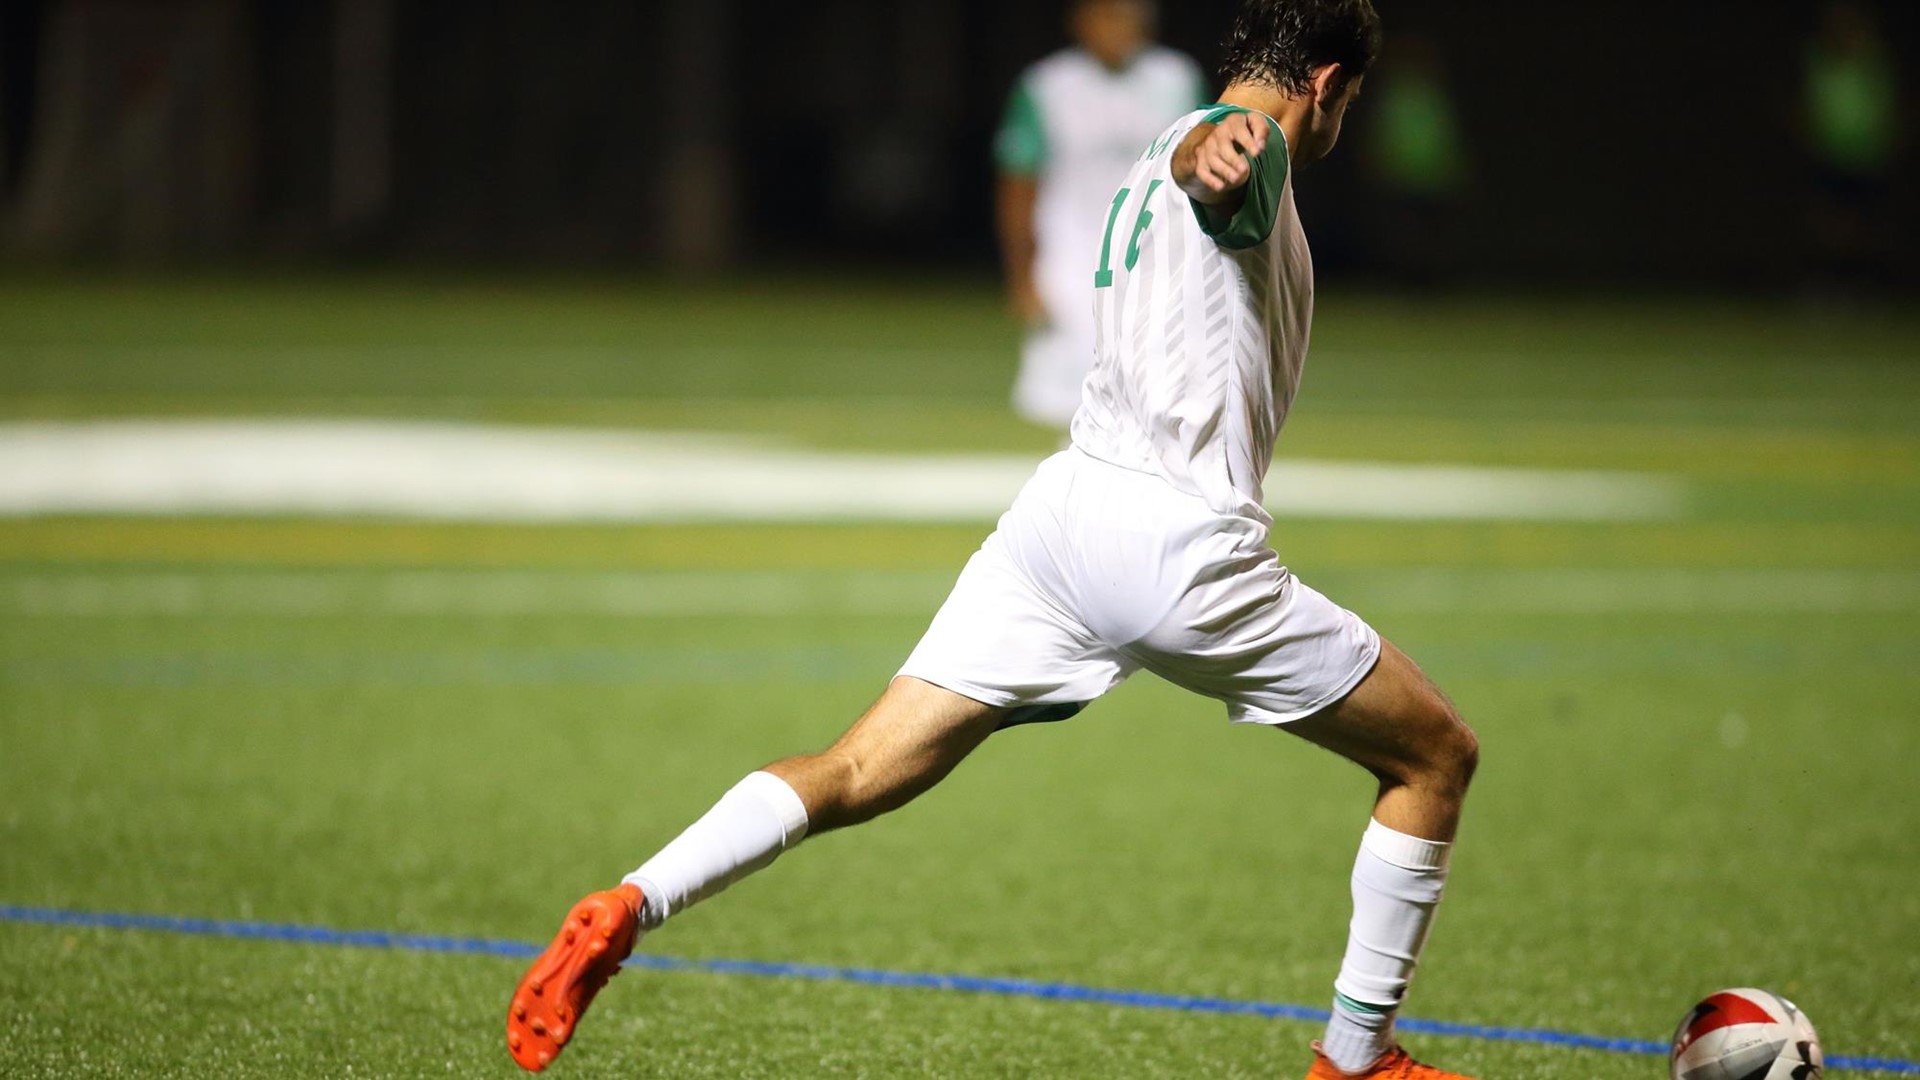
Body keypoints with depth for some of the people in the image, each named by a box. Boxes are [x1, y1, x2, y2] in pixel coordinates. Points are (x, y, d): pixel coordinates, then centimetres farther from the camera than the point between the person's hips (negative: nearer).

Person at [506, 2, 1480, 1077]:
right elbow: (1204, 160, -31)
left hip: (1063, 504, 8)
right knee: (1437, 756, 7)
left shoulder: (1144, 180, 23)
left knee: (861, 771, 1)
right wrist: (1221, 150, -54)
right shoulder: (1249, 147, -6)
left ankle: (629, 907, -19)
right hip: (1182, 540, -8)